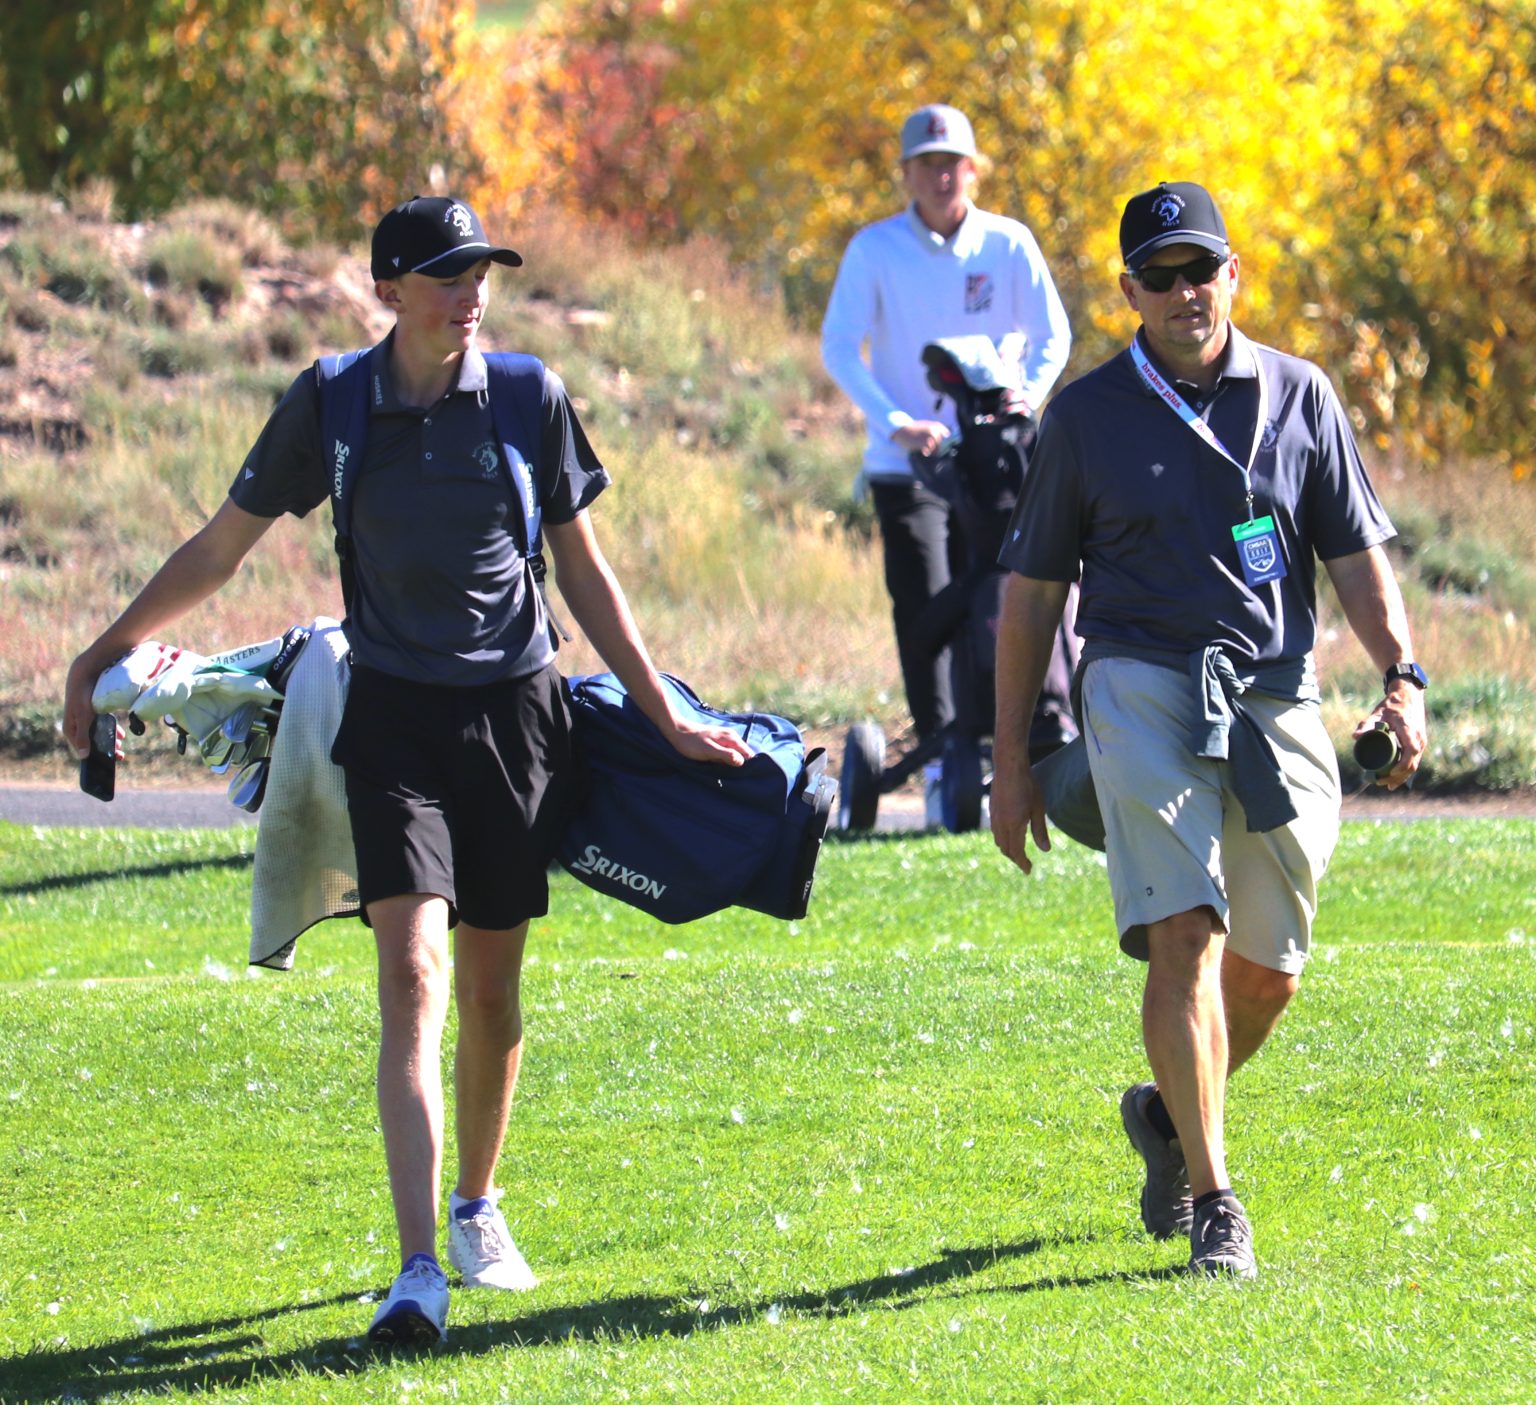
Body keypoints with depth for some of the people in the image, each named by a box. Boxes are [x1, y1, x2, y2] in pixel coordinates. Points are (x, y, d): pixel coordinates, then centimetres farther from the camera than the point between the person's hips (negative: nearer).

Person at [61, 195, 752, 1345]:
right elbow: (221, 548, 10)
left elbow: (586, 572, 9)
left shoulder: (530, 398, 0)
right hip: (396, 716, -1)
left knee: (492, 985, 8)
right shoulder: (331, 407, -2)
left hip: (516, 710, 1)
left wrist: (665, 716, 10)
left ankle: (477, 1204, 33)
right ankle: (419, 1270, -21)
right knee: (412, 977, -14)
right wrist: (106, 651, 15)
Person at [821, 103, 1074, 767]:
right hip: (906, 463, -1)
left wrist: (1028, 394, -18)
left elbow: (1052, 335, 2)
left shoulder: (1007, 244, -1)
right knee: (925, 611, -8)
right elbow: (839, 346, -6)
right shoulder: (874, 249, -4)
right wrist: (897, 424, -18)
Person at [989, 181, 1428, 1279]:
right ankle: (1212, 1204, -18)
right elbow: (1032, 589, 8)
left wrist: (1401, 672, -7)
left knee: (1269, 974, 8)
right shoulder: (1088, 416, 4)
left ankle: (1171, 1116, 37)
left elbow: (1356, 556, 10)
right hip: (1143, 686, -3)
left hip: (1278, 696, 3)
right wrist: (1012, 759, 5)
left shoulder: (1299, 396, 9)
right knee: (1187, 935, -18)